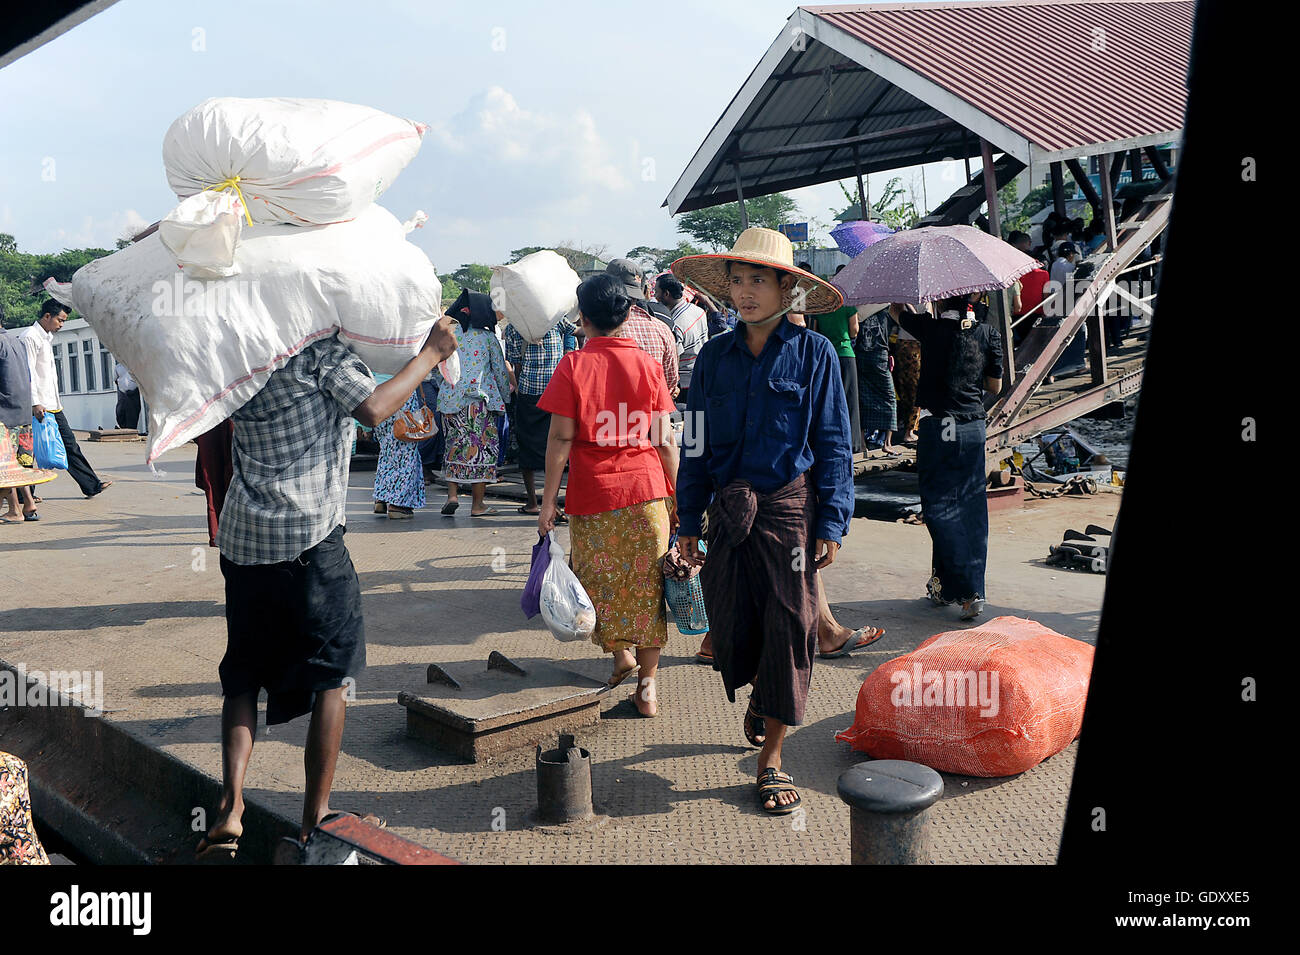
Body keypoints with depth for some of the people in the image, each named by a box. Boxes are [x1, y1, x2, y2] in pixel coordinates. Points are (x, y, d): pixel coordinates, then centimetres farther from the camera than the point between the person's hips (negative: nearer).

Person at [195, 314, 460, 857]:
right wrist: (431, 354, -5)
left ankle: (230, 806, 4)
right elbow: (372, 408, -16)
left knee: (243, 674, 16)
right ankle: (316, 818, 11)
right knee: (330, 670, 7)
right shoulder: (319, 345, -5)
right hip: (309, 535, -5)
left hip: (241, 535, 6)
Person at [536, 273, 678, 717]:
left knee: (600, 580, 19)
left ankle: (620, 652, 17)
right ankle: (647, 685, 12)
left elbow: (561, 438, -7)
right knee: (647, 585, 8)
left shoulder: (573, 366, -4)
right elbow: (665, 439, 0)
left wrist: (548, 498, -1)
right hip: (647, 490, 2)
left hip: (593, 495, -2)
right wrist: (676, 494, 9)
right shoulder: (648, 364, 0)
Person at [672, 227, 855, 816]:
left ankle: (771, 755, 14)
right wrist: (688, 520, 8)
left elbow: (832, 444, -2)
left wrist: (831, 523, -7)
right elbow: (697, 442, 10)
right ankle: (760, 697, 43)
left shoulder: (813, 353, -3)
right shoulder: (715, 356, 6)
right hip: (729, 510, 3)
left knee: (789, 626, 1)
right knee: (731, 624, 10)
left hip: (790, 507, -3)